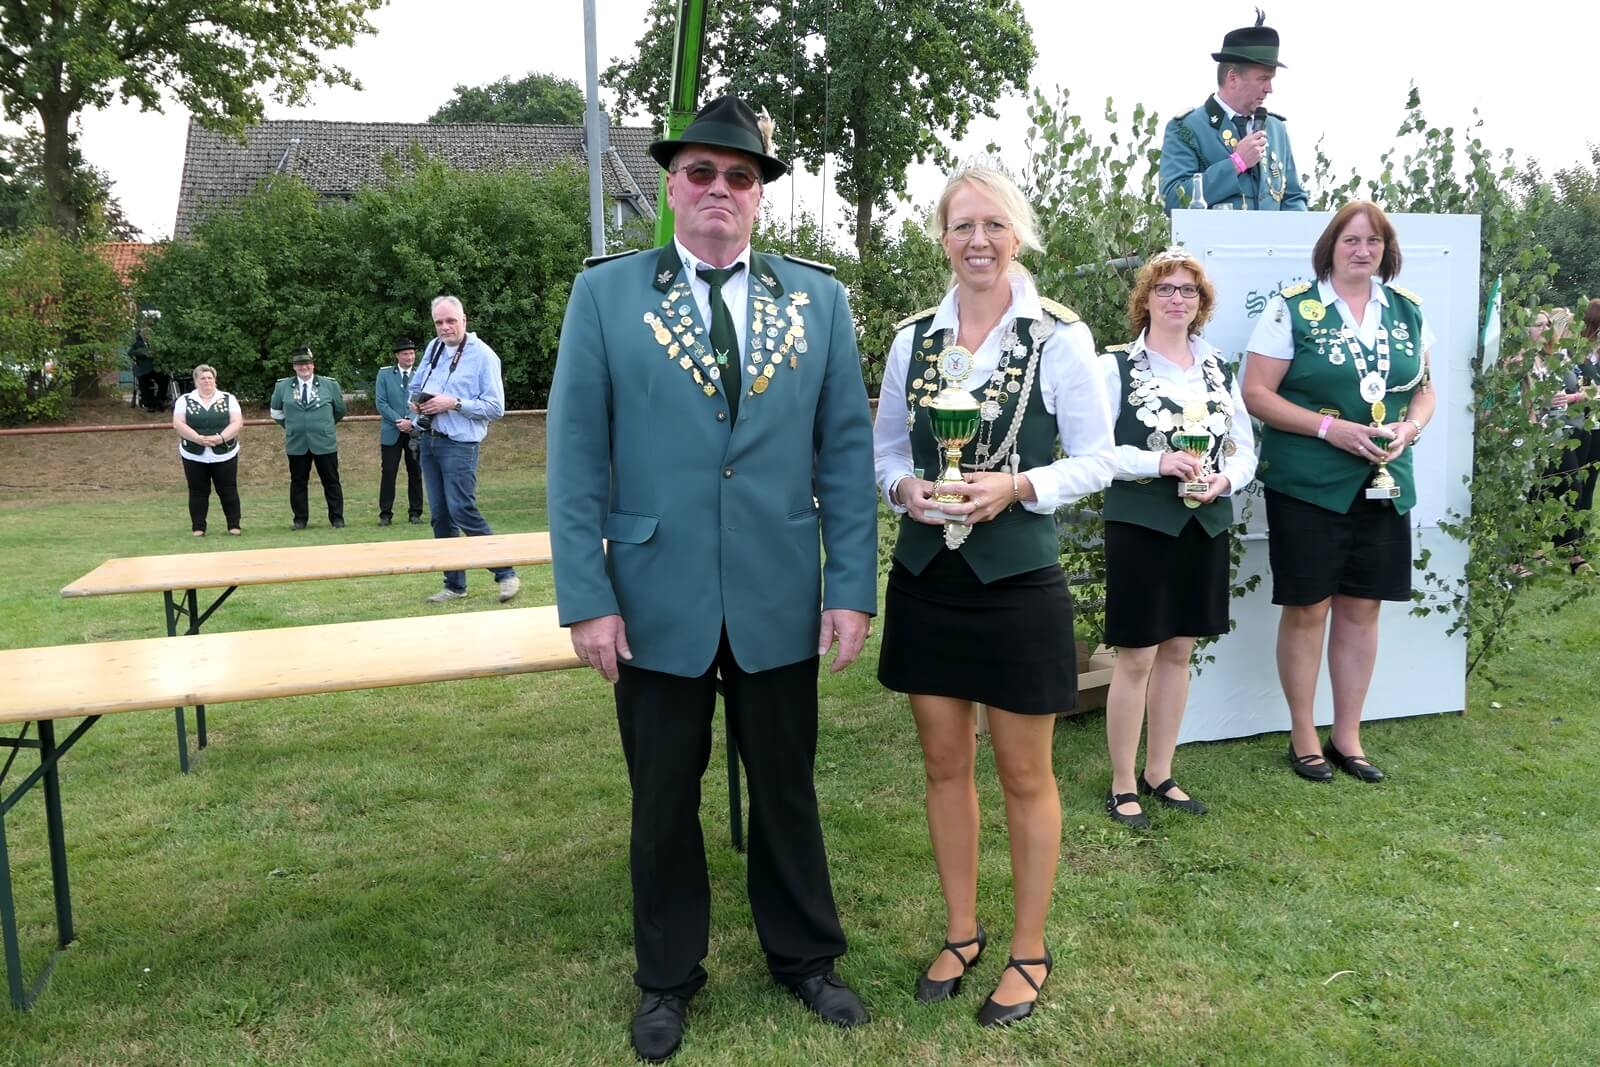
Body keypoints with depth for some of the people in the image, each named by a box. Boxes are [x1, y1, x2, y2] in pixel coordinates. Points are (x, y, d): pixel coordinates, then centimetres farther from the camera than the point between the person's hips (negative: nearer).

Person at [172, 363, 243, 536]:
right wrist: (198, 438, -18)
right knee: (198, 492, 5)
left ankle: (234, 525, 11)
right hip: (194, 456, 0)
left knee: (228, 490, 3)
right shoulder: (184, 400, 6)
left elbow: (237, 423, -4)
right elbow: (178, 424, -5)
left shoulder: (228, 399, 5)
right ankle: (198, 527, 12)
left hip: (225, 455, 0)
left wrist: (220, 438, -19)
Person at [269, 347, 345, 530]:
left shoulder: (330, 385, 0)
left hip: (325, 443, -1)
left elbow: (339, 411, 12)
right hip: (296, 444, 1)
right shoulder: (282, 387, 4)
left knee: (331, 482, 4)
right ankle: (300, 520, 16)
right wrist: (292, 425, 14)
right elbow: (276, 413, 18)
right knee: (298, 483, 7)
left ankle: (337, 518, 11)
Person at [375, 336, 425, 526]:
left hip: (416, 431, 1)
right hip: (391, 432, -1)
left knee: (415, 474, 5)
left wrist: (412, 421, -14)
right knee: (388, 473, -2)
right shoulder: (384, 374, 6)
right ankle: (385, 514, 4)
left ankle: (415, 512, 13)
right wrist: (399, 421, -12)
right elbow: (381, 403, -1)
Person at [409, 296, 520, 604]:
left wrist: (453, 403, -19)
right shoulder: (434, 348, 11)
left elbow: (495, 407, -13)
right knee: (440, 516, 8)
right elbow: (415, 385, 25)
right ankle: (454, 584, 17)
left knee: (462, 510, -14)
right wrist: (416, 401, 2)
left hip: (459, 444, -7)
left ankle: (506, 574, -2)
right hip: (429, 441, 7)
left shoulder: (483, 356, -8)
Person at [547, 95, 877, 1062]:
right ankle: (669, 979, 35)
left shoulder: (819, 298, 5)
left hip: (782, 601, 1)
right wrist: (587, 597, -9)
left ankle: (805, 957, 38)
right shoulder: (606, 292, 0)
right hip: (656, 603, -1)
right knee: (665, 802, 14)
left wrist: (853, 586, -3)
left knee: (788, 791, 16)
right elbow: (577, 455, -3)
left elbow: (846, 452, 3)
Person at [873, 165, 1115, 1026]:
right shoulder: (914, 336, 4)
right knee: (945, 765, 14)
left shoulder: (1059, 337, -7)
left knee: (1025, 775, 9)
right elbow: (883, 445, 11)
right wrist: (905, 487, -10)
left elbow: (1096, 461, -5)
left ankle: (1028, 953, 28)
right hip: (926, 577, 4)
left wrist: (1016, 488, -20)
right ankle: (961, 933, 34)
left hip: (1018, 579, -4)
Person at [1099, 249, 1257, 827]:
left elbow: (1245, 447, 12)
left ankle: (1159, 773, 26)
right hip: (1140, 524, -5)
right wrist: (1158, 462, -21)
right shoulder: (1117, 365, -3)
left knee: (1178, 651, 12)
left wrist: (1226, 479, -9)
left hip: (1204, 524, 5)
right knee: (1137, 656, -2)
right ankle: (1122, 786, 11)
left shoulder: (1218, 368, 12)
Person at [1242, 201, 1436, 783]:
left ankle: (1347, 736, 23)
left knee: (1362, 606, 10)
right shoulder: (1293, 307, -5)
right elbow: (1257, 393, -9)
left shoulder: (1407, 310, 9)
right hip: (1307, 485, -4)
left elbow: (1424, 387, 16)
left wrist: (1411, 427, -6)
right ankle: (1303, 736, 18)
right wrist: (1330, 428, -18)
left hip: (1383, 485, 5)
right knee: (1308, 607, 2)